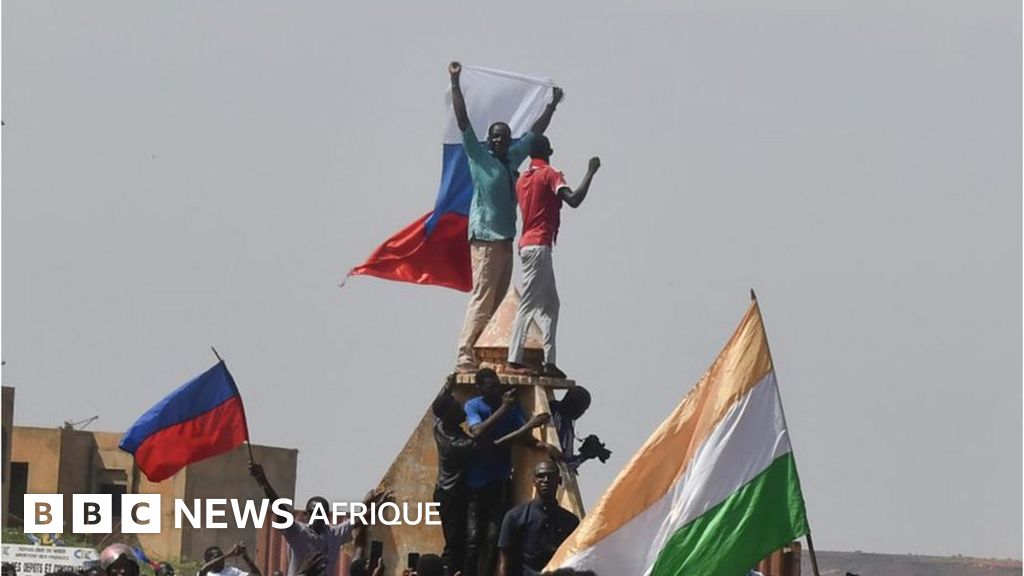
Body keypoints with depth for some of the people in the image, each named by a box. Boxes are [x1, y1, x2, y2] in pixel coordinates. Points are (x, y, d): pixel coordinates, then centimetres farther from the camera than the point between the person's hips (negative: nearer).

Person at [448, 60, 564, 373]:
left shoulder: (512, 159, 15)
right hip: (485, 238, -7)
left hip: (505, 238, 7)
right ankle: (465, 358, -16)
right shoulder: (479, 156, -1)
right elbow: (463, 121, -8)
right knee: (482, 299, -13)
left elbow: (535, 133, 28)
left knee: (498, 301, 6)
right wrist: (455, 83, -14)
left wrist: (552, 105, 34)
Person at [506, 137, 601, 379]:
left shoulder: (523, 179, 15)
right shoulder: (549, 175, -9)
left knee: (550, 303, 11)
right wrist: (590, 172, -14)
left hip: (527, 243, 9)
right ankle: (514, 360, -12)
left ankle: (549, 361, 6)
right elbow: (574, 200, -21)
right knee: (529, 303, -9)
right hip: (539, 245, -9)